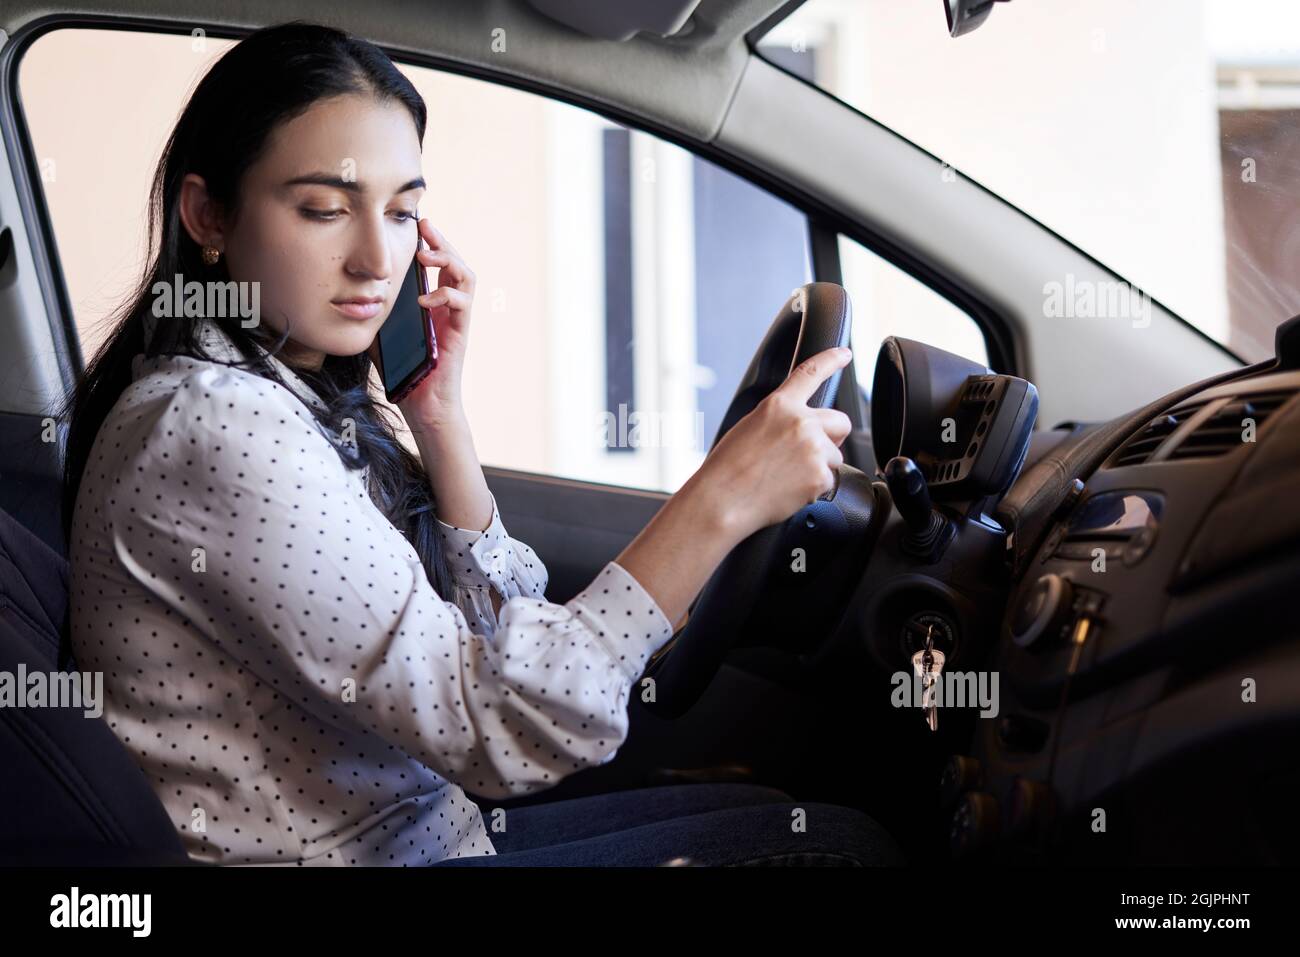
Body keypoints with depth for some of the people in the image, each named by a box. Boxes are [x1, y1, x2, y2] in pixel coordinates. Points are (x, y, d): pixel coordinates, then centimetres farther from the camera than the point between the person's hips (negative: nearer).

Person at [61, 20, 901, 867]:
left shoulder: (309, 395, 4)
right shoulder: (212, 426, -25)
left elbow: (498, 632, 3)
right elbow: (497, 727, -27)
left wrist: (442, 420, -8)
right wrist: (722, 501, -29)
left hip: (425, 825, 8)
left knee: (762, 808, 17)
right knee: (838, 844, -5)